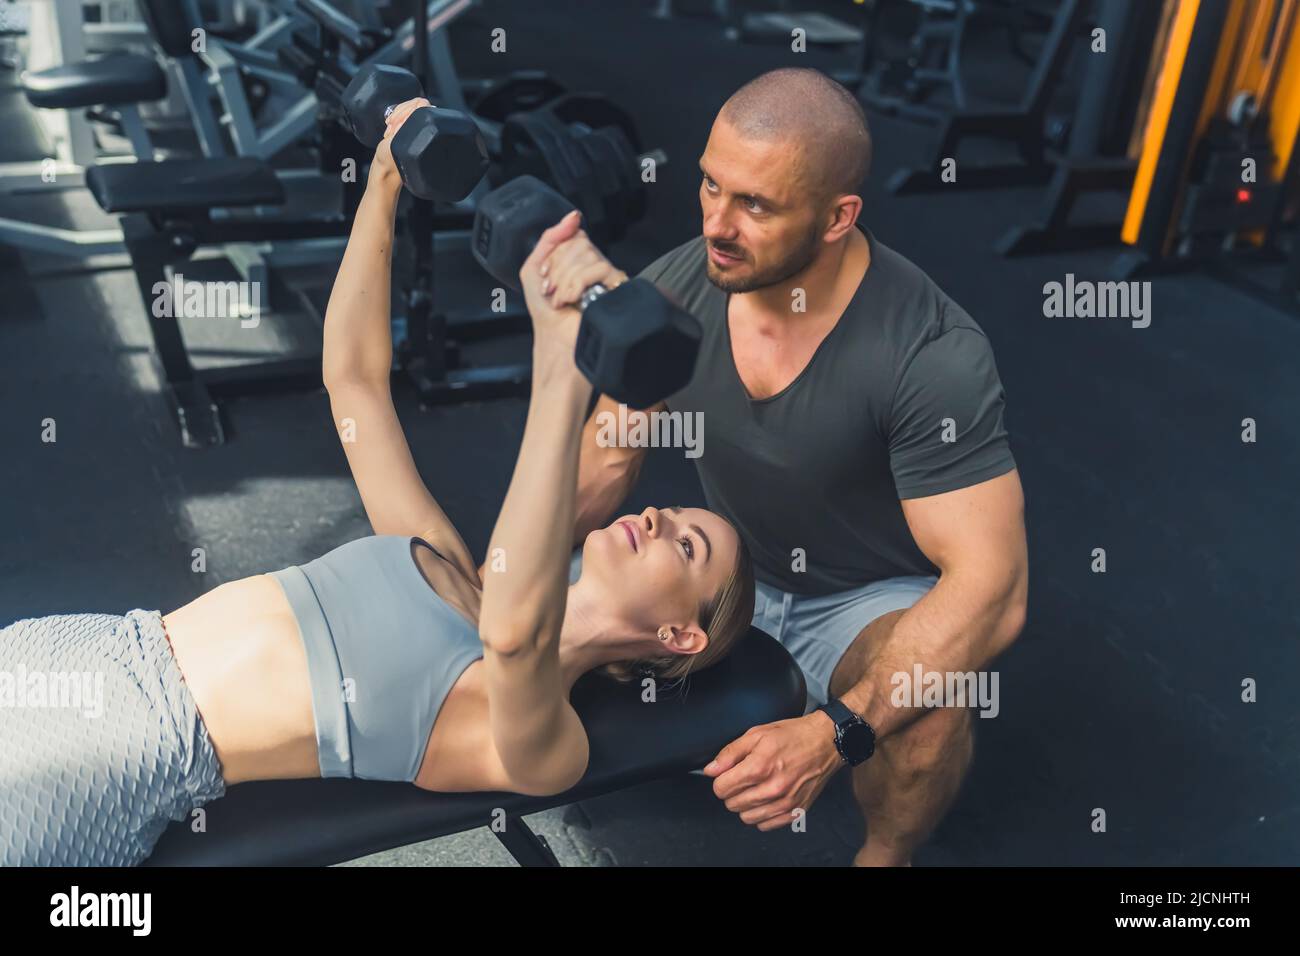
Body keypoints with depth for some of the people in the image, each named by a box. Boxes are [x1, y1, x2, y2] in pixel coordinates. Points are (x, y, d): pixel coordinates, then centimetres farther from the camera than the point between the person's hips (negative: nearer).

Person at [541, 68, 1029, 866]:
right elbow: (607, 461, -5)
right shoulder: (676, 285, -15)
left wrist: (835, 733, -42)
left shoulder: (933, 355, -30)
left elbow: (990, 588, -31)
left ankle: (884, 855, 0)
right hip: (735, 574, 5)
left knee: (926, 705, -37)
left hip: (877, 599, -4)